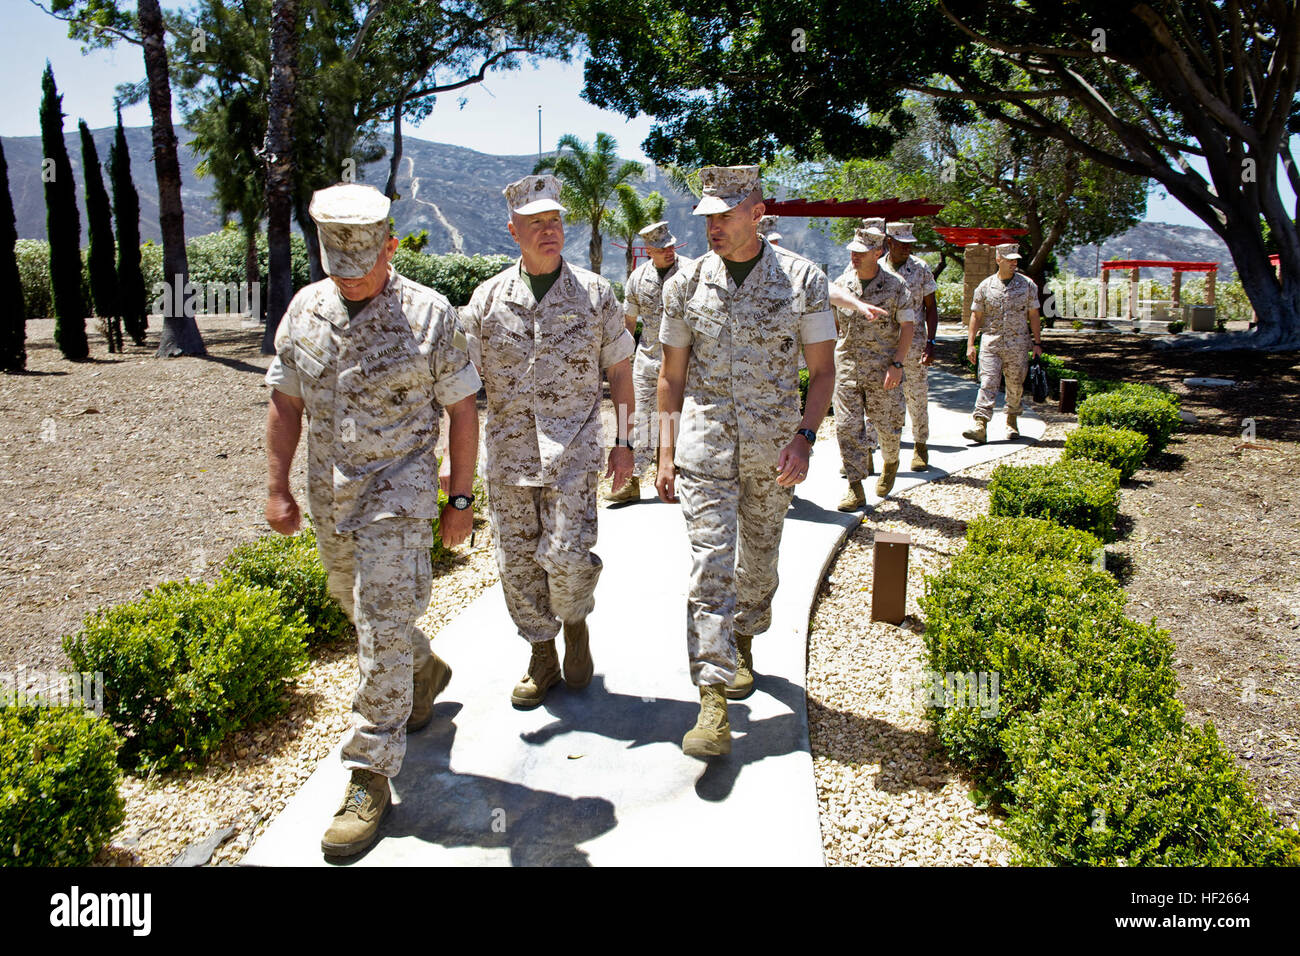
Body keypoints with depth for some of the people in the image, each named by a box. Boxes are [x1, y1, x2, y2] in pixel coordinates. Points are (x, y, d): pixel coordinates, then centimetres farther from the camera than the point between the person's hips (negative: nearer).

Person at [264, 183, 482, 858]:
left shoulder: (428, 314, -10)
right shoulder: (305, 309, 3)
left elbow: (462, 409, -5)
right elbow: (286, 404, 9)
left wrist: (460, 498, -5)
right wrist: (277, 489, 5)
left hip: (398, 491, -6)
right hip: (329, 497, 6)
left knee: (383, 631, -7)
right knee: (357, 607, 21)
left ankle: (370, 780, 4)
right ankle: (425, 673, 50)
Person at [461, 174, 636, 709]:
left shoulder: (593, 293, 2)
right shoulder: (487, 298, 4)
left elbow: (619, 369, 8)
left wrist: (623, 443, 4)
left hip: (573, 449, -2)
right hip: (508, 452, 3)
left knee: (567, 555, -13)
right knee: (517, 561, 8)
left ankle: (576, 622, 21)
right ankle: (542, 659, 27)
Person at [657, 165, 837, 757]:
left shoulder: (802, 279, -2)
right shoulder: (686, 283, 2)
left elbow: (823, 368, 1)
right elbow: (671, 375, 7)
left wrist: (804, 437, -12)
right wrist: (666, 453, 3)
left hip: (773, 444, 1)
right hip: (704, 439, 0)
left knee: (759, 557, 14)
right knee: (711, 561, -9)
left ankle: (743, 644, 42)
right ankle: (713, 701, -9)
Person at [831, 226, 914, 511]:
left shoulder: (894, 285, -4)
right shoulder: (842, 283, 4)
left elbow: (907, 326, -2)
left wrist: (897, 363, -11)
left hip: (882, 369, -2)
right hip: (847, 367, 2)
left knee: (886, 425, 7)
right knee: (847, 426, -3)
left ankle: (890, 462, 40)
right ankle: (856, 489, 4)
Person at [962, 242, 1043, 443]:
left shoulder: (1027, 285, 6)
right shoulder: (985, 287, 4)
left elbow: (1033, 316, 9)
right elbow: (976, 316, 6)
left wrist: (1037, 343, 5)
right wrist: (970, 343, 0)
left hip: (1018, 346, 1)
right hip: (991, 344, -1)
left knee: (1015, 386, 9)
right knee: (987, 383, -12)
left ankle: (1012, 422, 28)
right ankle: (980, 427, -19)